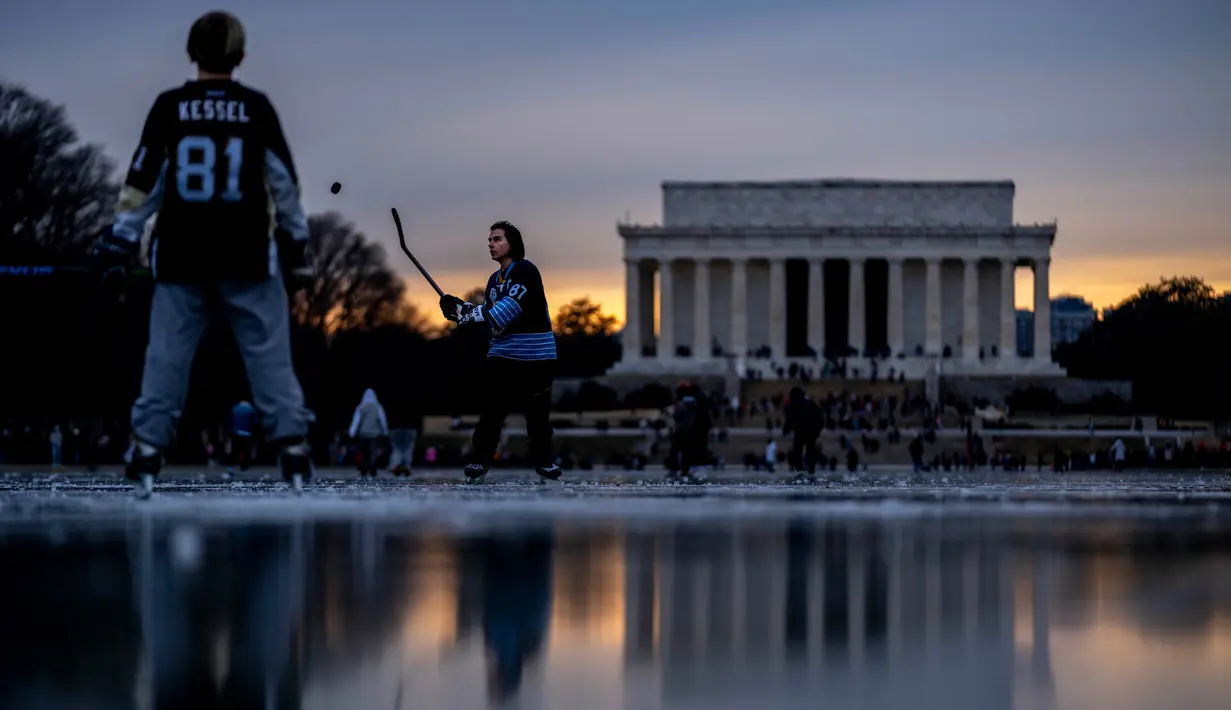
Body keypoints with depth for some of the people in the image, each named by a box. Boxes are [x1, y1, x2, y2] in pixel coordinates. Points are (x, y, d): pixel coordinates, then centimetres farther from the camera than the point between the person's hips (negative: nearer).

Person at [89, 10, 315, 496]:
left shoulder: (169, 107, 0)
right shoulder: (257, 109, -1)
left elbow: (142, 180, 0)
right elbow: (284, 182, 5)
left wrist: (120, 239, 7)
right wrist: (296, 243, 15)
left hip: (182, 257, 1)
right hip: (249, 257, -1)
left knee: (167, 353, 5)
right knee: (269, 354, 4)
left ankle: (147, 452, 1)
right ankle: (292, 447, 0)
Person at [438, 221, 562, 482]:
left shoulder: (526, 271, -10)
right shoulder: (495, 280, 15)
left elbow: (508, 308, -21)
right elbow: (489, 316, 11)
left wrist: (471, 314, -23)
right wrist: (460, 308, -4)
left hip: (536, 355, -5)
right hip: (503, 353, 5)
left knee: (538, 410, 2)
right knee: (493, 406, -4)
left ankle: (543, 460, 16)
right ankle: (480, 459, -2)